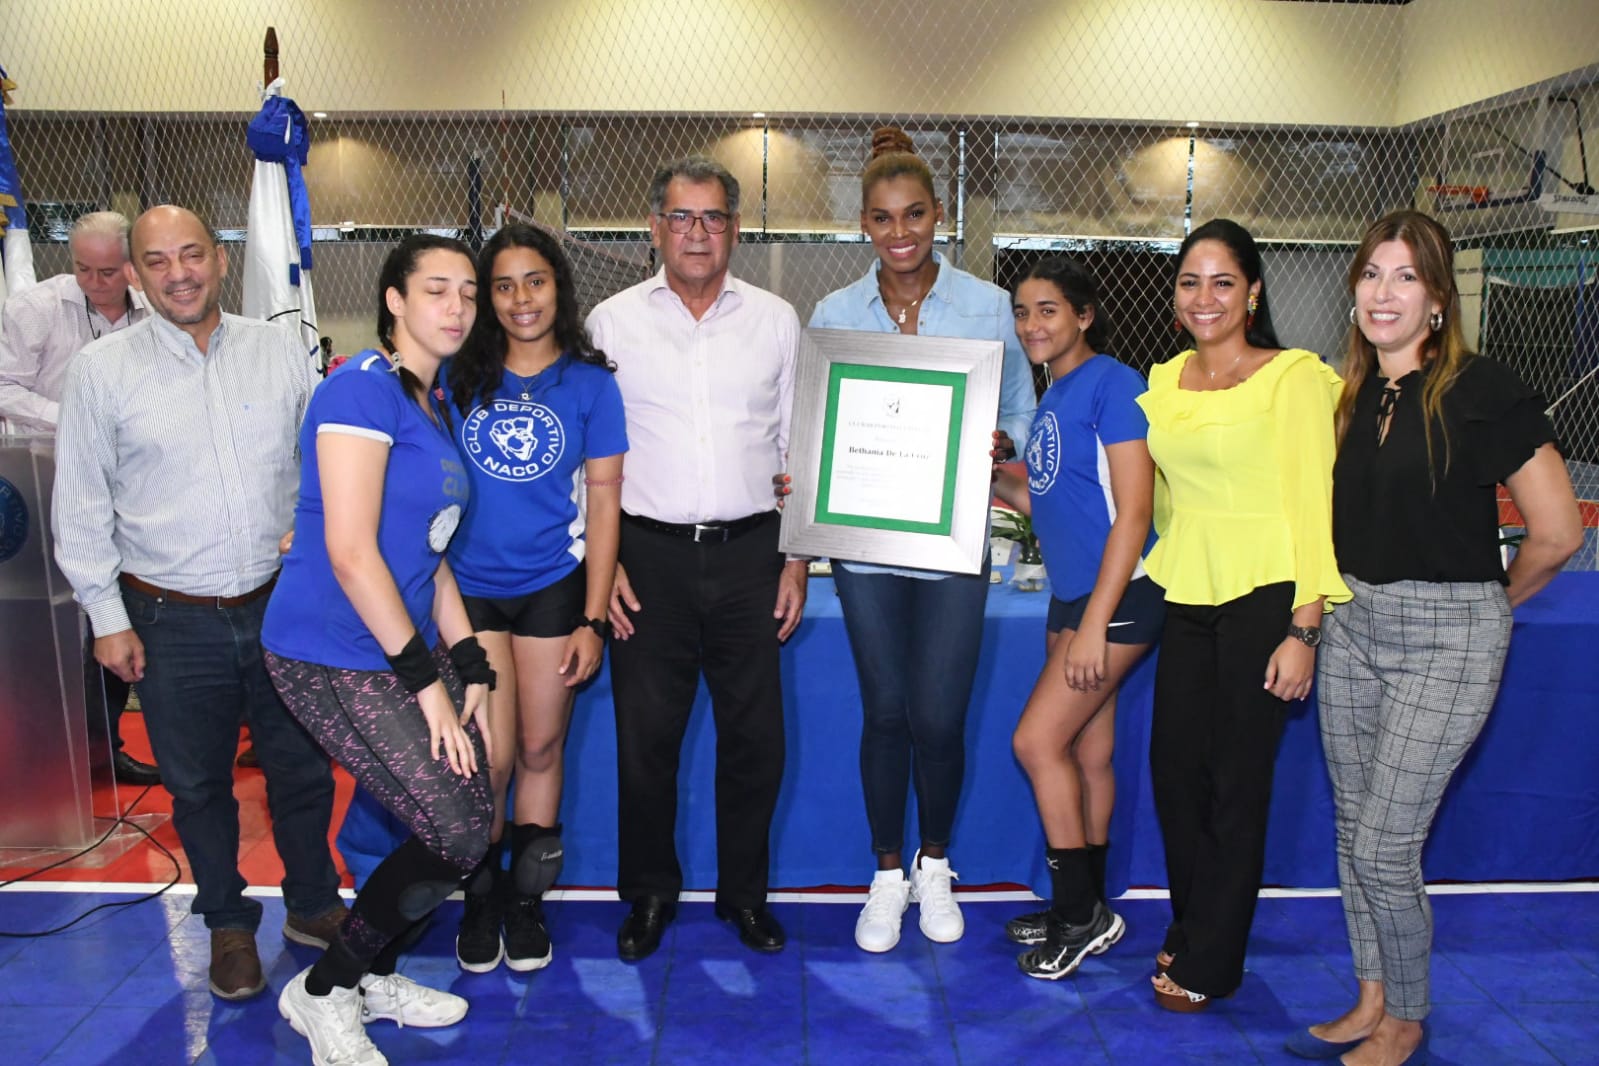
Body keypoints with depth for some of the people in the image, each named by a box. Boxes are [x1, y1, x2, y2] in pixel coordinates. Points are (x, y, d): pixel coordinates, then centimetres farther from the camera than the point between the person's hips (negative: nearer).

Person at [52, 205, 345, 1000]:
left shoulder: (279, 348, 1)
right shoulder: (101, 368, -3)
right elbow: (81, 505, 1)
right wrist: (108, 617, -1)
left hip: (282, 603, 2)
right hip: (173, 621, -1)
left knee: (304, 767, 13)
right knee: (197, 784, 13)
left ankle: (313, 904, 35)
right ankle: (228, 922, 34)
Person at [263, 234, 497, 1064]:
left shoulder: (433, 403, 13)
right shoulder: (364, 389, -15)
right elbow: (350, 552, -20)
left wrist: (469, 669, 9)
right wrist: (424, 679, -16)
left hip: (407, 643, 9)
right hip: (336, 659, -9)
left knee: (476, 816, 6)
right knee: (457, 836, -8)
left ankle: (373, 976, 29)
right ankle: (322, 993, 16)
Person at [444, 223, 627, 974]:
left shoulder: (590, 382, 0)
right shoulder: (459, 378, 3)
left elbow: (604, 502, -1)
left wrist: (593, 618, -5)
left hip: (553, 586, 0)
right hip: (469, 586, 0)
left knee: (541, 750, 8)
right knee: (490, 758, -1)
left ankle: (526, 899, 28)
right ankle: (480, 899, 24)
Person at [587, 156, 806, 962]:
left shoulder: (775, 320, 8)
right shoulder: (613, 322, 5)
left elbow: (799, 446, 10)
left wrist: (797, 558, 5)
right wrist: (601, 563, -2)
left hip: (748, 553, 1)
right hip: (650, 555, -1)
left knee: (755, 736, 7)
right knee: (645, 736, 6)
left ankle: (744, 892, 27)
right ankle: (650, 893, 27)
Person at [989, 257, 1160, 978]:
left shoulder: (1112, 384, -13)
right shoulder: (1053, 396, 13)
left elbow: (1133, 513, -18)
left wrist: (1094, 624, -20)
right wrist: (989, 475, 1)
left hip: (1118, 596, -8)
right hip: (1072, 595, 9)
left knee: (1038, 741, -8)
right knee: (1086, 755, 14)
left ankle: (1081, 914, 7)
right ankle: (1085, 912, 27)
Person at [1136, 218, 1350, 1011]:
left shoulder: (1294, 378, -8)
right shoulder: (1164, 379, 10)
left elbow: (1311, 506, -11)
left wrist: (1302, 630, -15)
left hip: (1262, 597, -5)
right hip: (1186, 595, 6)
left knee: (1236, 783, 4)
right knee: (1173, 769, 10)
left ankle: (1209, 962, 21)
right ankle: (1189, 927, 32)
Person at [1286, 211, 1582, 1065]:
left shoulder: (1480, 390, -12)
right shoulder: (1350, 395, 7)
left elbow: (1558, 532, -10)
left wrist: (1487, 600, 4)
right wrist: (1320, 610, 9)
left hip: (1446, 640, -6)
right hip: (1353, 626, 6)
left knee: (1384, 845, -4)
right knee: (1354, 832, 12)